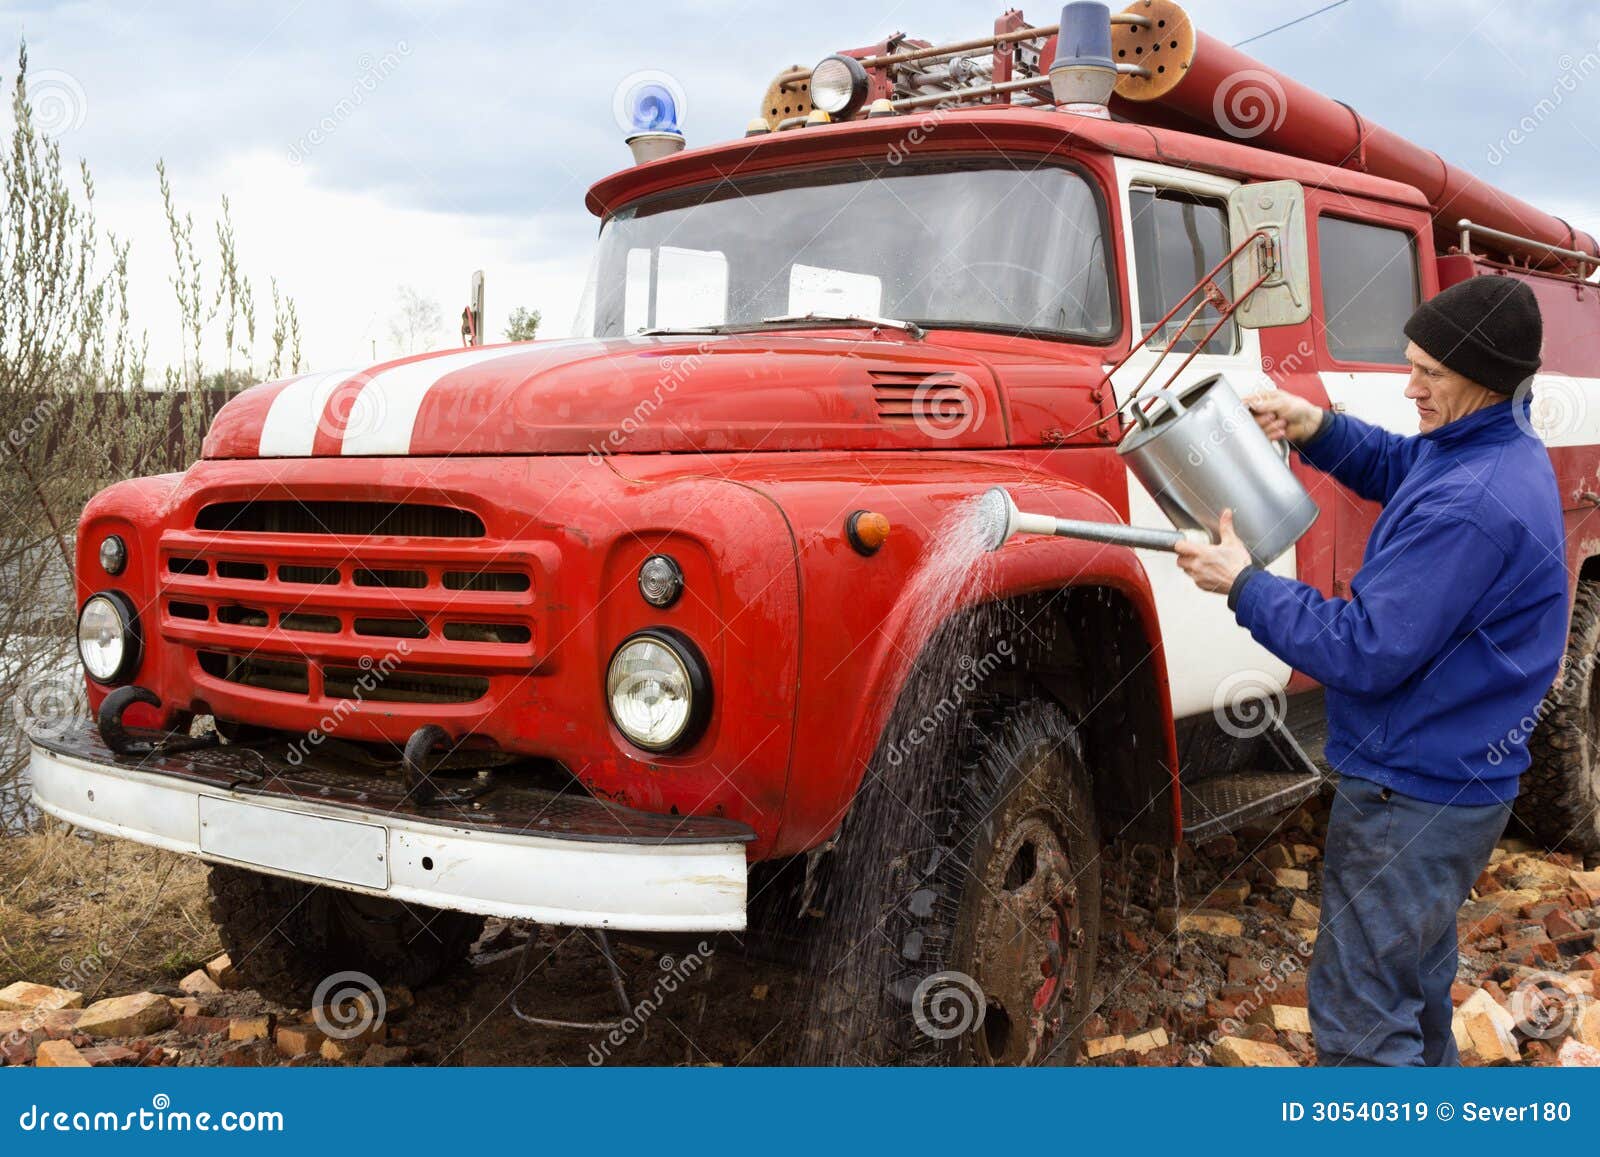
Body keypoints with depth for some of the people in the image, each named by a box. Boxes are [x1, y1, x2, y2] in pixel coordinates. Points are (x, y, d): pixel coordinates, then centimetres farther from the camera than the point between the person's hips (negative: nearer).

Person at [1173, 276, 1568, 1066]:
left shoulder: (1469, 506, -29)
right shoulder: (1505, 450, 3)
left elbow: (1363, 653, -27)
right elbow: (1394, 467, 22)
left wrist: (1243, 584, -18)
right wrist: (1317, 428, 2)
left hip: (1412, 794, -11)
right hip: (1457, 777, 11)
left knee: (1359, 1018, -3)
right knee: (1415, 982, 28)